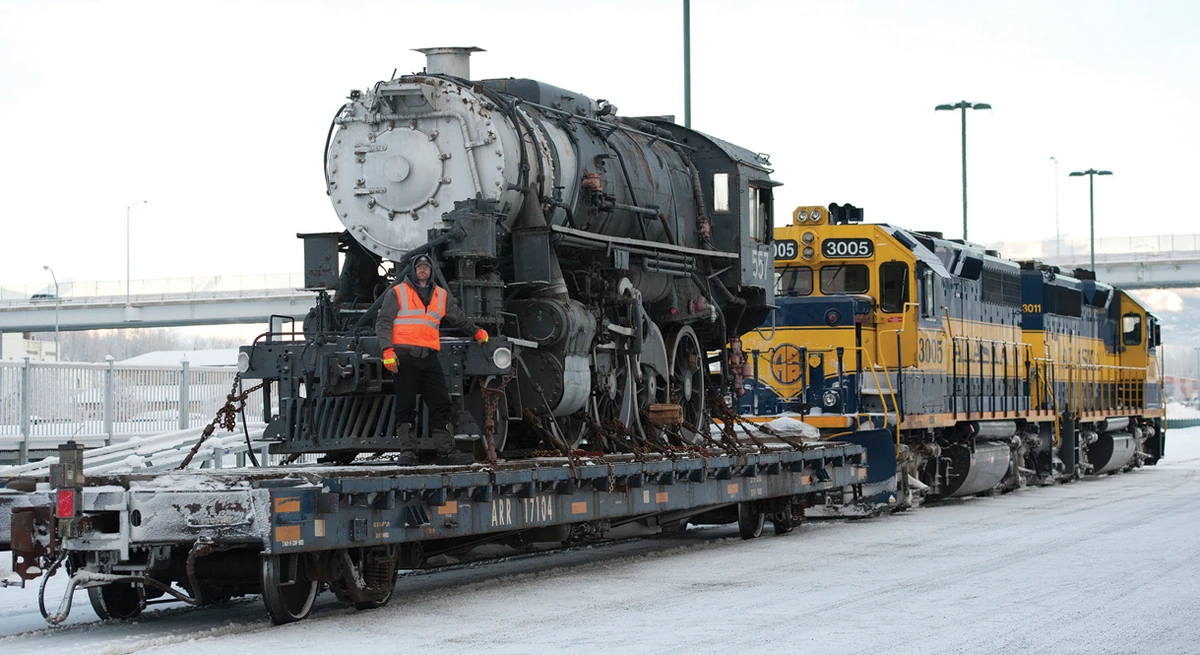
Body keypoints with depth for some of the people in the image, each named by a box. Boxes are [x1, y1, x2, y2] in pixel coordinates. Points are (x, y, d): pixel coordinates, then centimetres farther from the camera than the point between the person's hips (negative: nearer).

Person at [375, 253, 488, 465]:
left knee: (441, 404, 0)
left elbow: (458, 318, 32)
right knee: (406, 407, -2)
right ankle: (407, 452, 2)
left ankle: (446, 451, 3)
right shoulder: (397, 293, 5)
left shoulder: (441, 295, 18)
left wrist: (477, 332, 33)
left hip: (429, 358, 4)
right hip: (404, 357, -4)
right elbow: (383, 323, 0)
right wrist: (388, 350, -11)